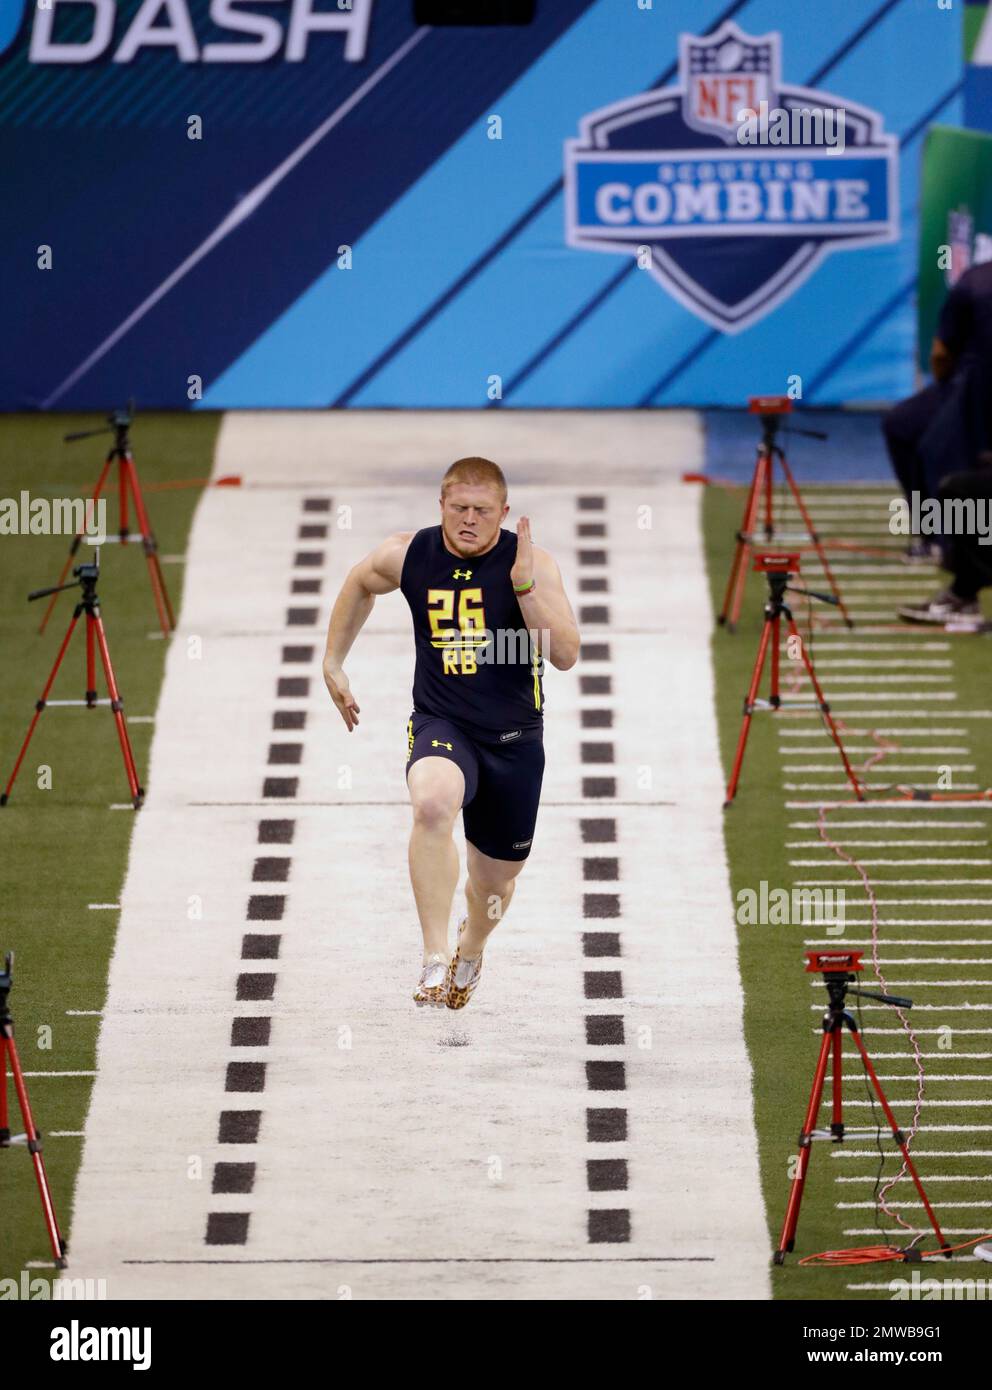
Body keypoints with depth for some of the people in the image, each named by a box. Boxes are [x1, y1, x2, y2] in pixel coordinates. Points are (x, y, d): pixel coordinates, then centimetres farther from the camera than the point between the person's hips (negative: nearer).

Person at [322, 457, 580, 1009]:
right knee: (433, 803, -37)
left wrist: (525, 585, -29)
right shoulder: (408, 555, -6)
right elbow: (360, 585, 18)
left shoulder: (532, 563, -11)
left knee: (496, 881, 14)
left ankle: (471, 951, 52)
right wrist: (333, 663, 20)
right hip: (441, 725, -1)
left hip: (514, 739, 1)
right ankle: (435, 961, -36)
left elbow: (566, 654, -20)